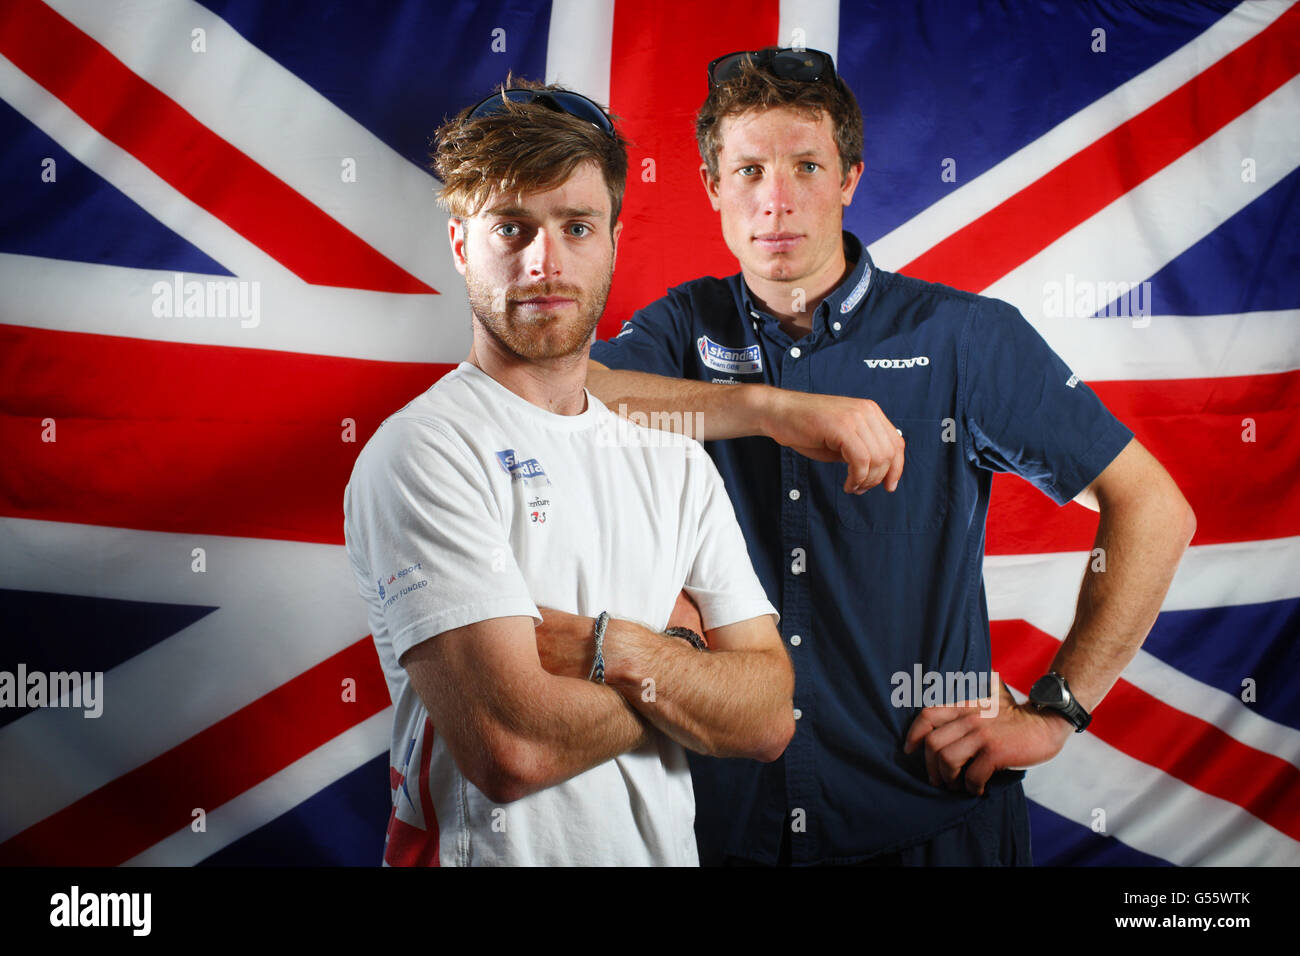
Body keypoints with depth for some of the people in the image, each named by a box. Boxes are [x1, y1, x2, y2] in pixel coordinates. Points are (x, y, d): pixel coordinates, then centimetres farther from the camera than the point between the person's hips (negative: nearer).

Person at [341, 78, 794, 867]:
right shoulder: (421, 452, -16)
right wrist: (683, 667, -10)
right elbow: (510, 749, -25)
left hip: (671, 847, 5)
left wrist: (609, 648, -20)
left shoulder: (677, 464, 3)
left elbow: (769, 720, -4)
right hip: (498, 850, -5)